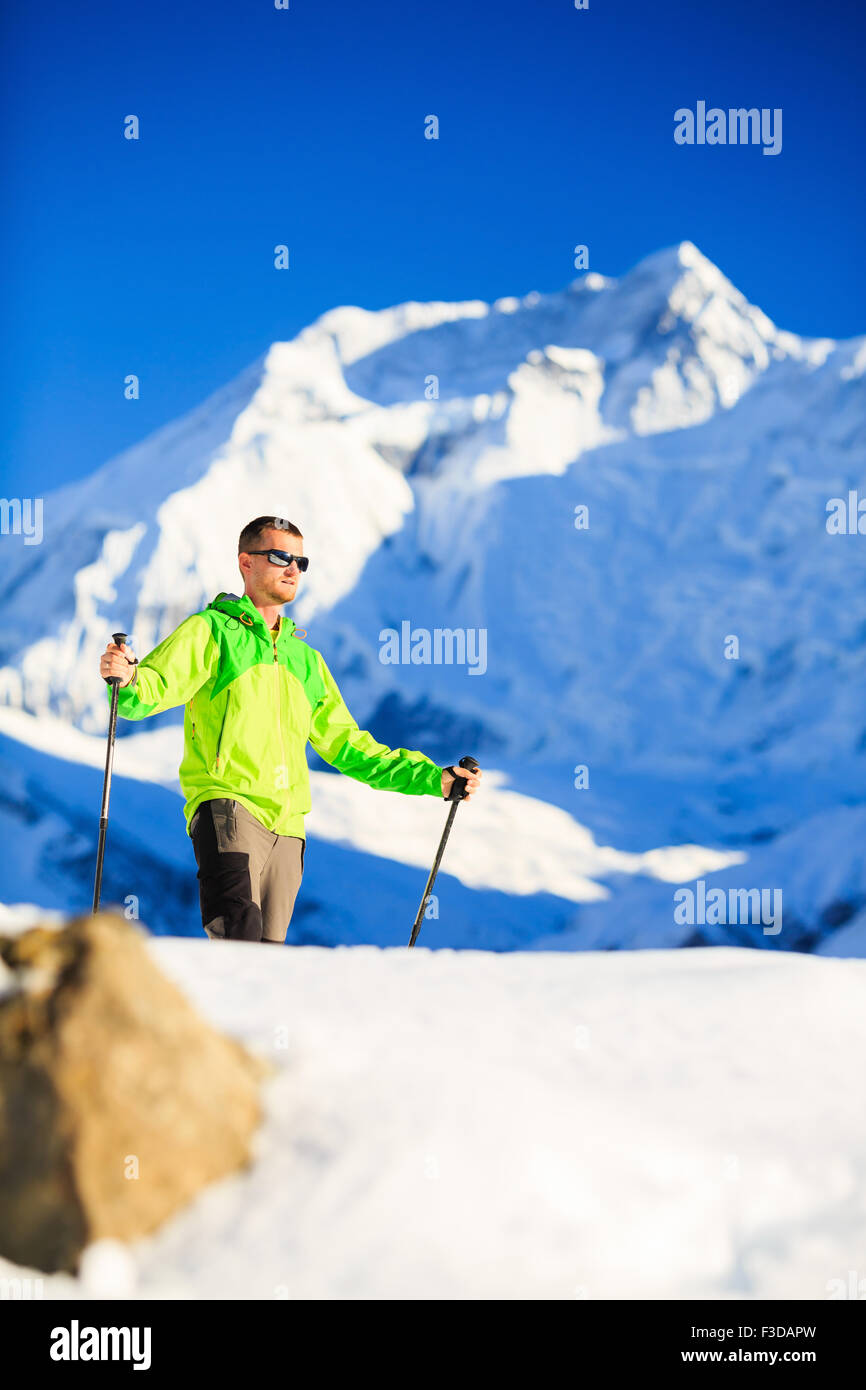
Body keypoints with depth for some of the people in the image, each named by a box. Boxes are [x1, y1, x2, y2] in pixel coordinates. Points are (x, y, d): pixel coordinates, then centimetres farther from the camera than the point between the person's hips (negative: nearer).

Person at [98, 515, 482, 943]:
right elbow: (154, 687, -6)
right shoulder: (211, 630, 10)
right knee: (240, 928, -29)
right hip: (227, 803, -6)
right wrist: (127, 679, -31)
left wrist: (434, 778, 21)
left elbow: (347, 745, 29)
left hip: (287, 823, 6)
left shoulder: (305, 658, 28)